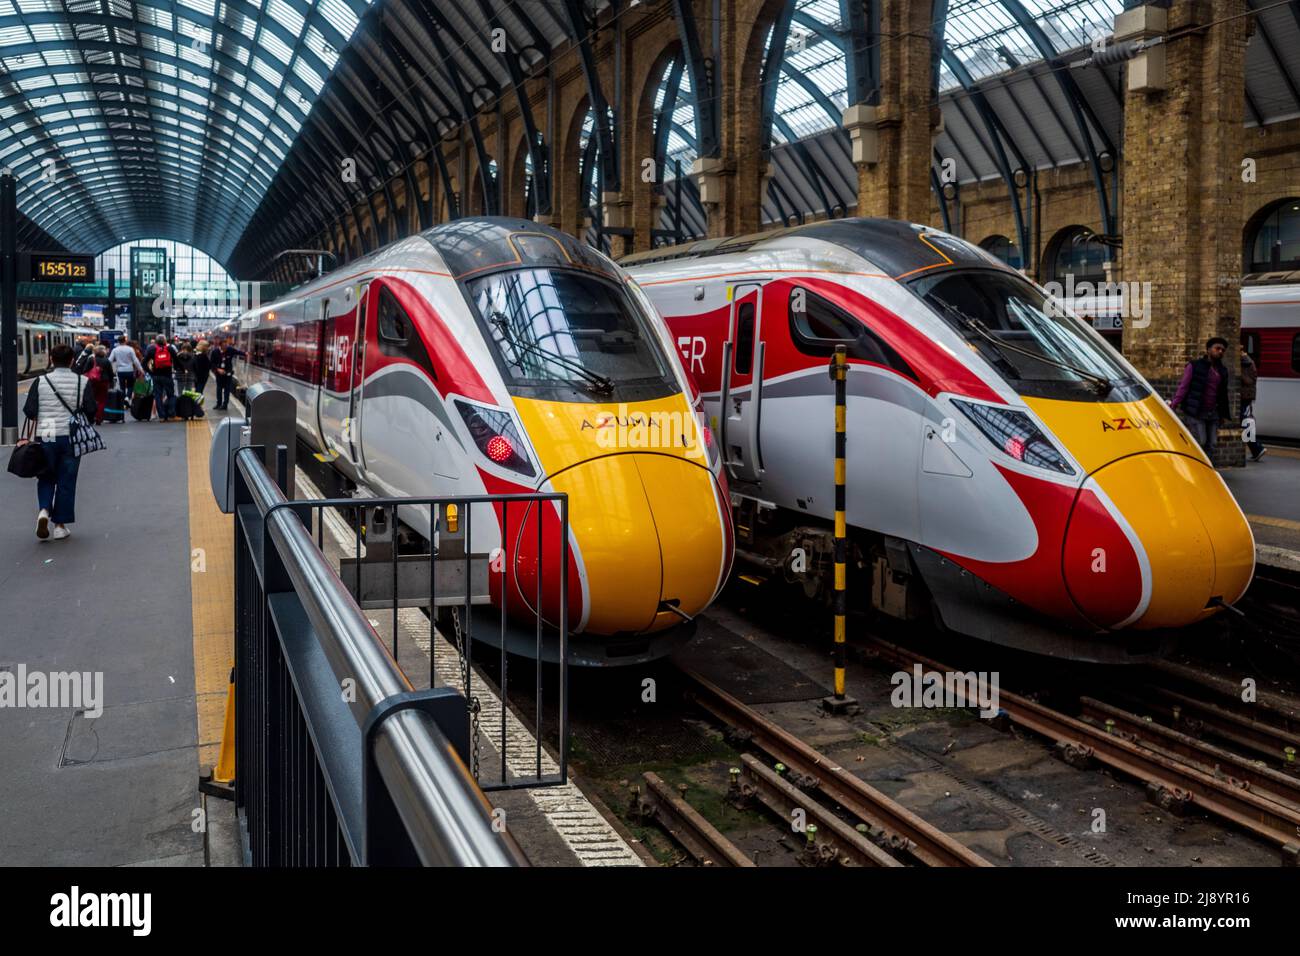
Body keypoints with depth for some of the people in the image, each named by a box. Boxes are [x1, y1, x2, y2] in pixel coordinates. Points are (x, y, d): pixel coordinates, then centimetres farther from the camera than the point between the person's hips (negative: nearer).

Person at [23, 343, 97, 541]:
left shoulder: (40, 382, -4)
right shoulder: (82, 382, -4)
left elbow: (29, 411, -6)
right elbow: (90, 411, -5)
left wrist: (39, 419, 15)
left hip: (45, 436, 0)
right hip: (71, 437, 0)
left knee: (46, 478, 16)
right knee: (66, 481, 8)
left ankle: (44, 510, -8)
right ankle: (60, 525, 11)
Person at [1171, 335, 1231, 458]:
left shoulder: (1222, 370, 16)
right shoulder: (1194, 366, -2)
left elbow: (1223, 394, 20)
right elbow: (1183, 387, -7)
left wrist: (1224, 415, 19)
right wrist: (1174, 405, -17)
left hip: (1213, 414, 6)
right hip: (1195, 413, -6)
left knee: (1211, 445, 4)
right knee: (1200, 442, -13)